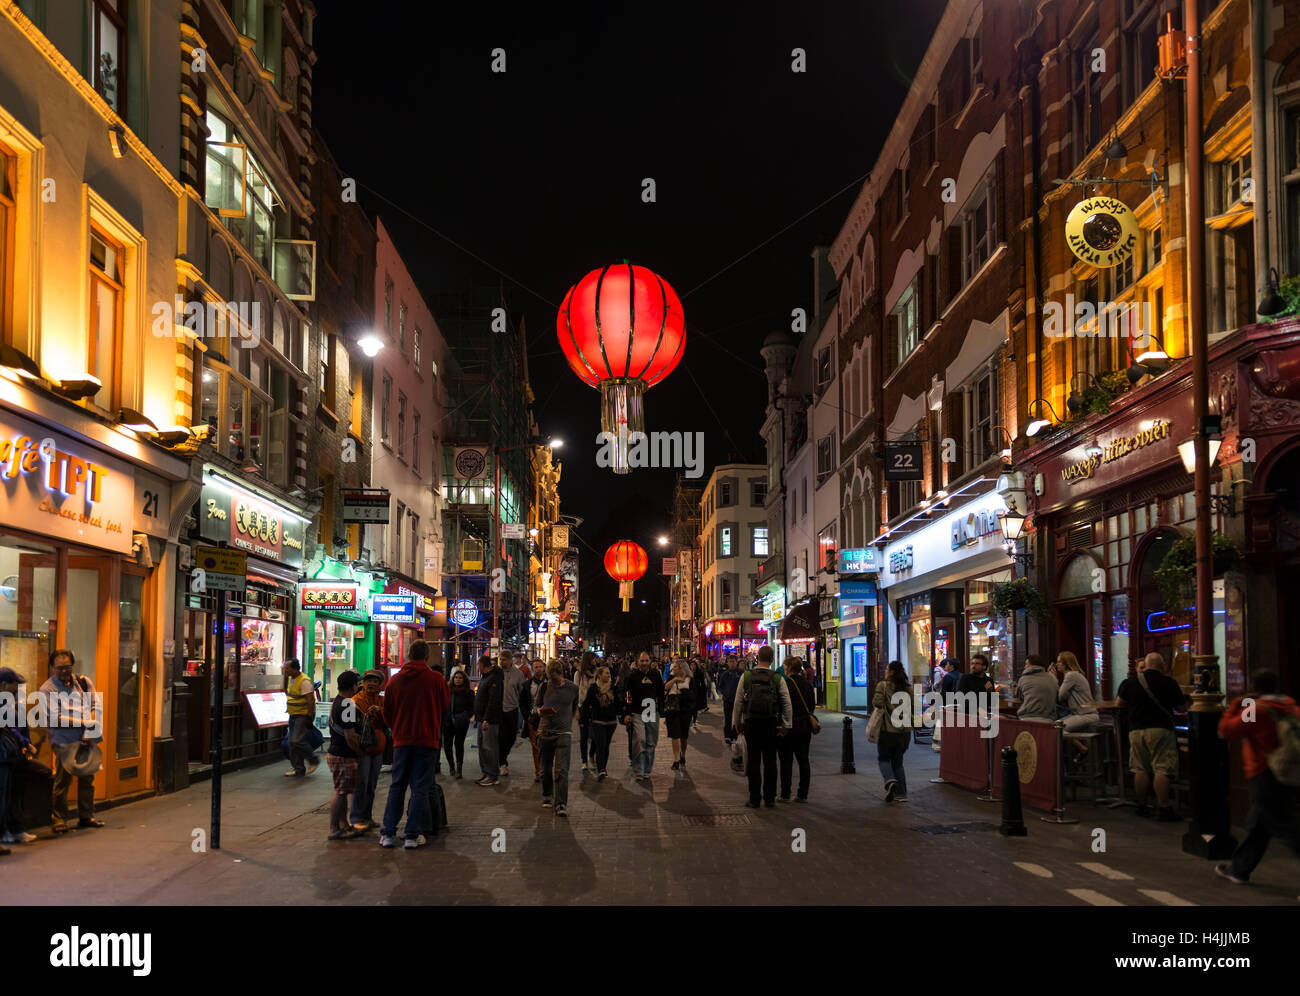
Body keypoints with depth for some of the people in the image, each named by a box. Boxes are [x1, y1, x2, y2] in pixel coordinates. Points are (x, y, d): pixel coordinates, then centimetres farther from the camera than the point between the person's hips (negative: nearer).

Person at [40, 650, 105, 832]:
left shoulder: (84, 682, 11)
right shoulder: (47, 689, -1)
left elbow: (96, 707, 6)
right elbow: (56, 719, -8)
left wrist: (89, 733, -8)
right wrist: (85, 723, -13)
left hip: (87, 740, 4)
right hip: (65, 741, -4)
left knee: (87, 778, 7)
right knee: (63, 779, -8)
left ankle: (86, 816, 18)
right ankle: (58, 819, 2)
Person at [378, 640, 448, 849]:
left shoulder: (394, 680, 3)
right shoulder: (437, 679, -7)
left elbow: (387, 714, 9)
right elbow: (446, 708, 5)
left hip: (401, 740, 3)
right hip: (427, 740, -3)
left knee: (397, 786, 12)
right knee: (420, 788, 2)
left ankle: (387, 833, 9)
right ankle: (412, 835, 1)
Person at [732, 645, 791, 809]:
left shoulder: (746, 677, -3)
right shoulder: (778, 678, -2)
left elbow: (738, 702, 0)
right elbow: (787, 704, -1)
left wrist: (737, 722, 10)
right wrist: (786, 725, 6)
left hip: (751, 723, 0)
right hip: (771, 724, 0)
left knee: (753, 761, 5)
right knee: (770, 761, 7)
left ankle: (754, 799, 8)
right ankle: (770, 799, 11)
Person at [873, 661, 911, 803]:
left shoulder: (883, 686, -10)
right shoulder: (909, 688, 3)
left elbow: (877, 703, -20)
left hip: (888, 729, -4)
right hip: (905, 730, 4)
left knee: (883, 758, 12)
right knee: (898, 761, 16)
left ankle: (890, 780, -16)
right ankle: (901, 794, 10)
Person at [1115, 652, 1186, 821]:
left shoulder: (1131, 682, 4)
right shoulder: (1168, 683, -5)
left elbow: (1119, 703, 14)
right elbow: (1180, 705, 7)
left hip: (1136, 729, 4)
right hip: (1161, 729, -4)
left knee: (1141, 769, 11)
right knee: (1162, 769, -4)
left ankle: (1142, 806, 17)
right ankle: (1163, 809, -7)